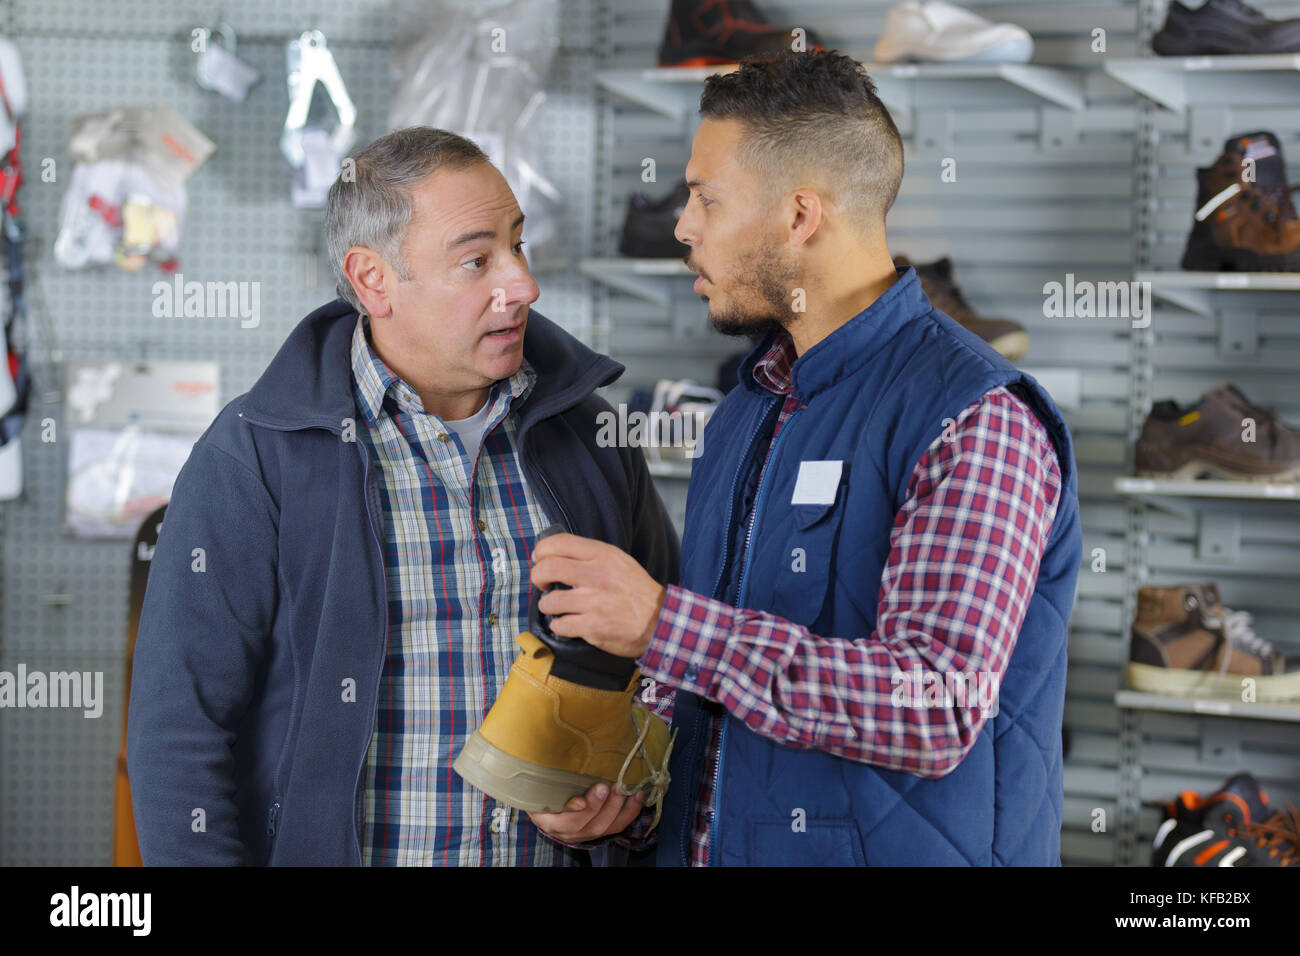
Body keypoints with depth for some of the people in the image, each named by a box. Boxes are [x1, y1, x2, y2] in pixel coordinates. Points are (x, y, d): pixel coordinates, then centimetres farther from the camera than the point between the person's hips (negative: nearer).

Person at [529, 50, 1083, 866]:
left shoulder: (978, 422, -17)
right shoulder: (749, 409, 10)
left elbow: (936, 708, -28)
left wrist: (661, 622, -28)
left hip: (902, 847, -7)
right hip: (707, 843, 8)